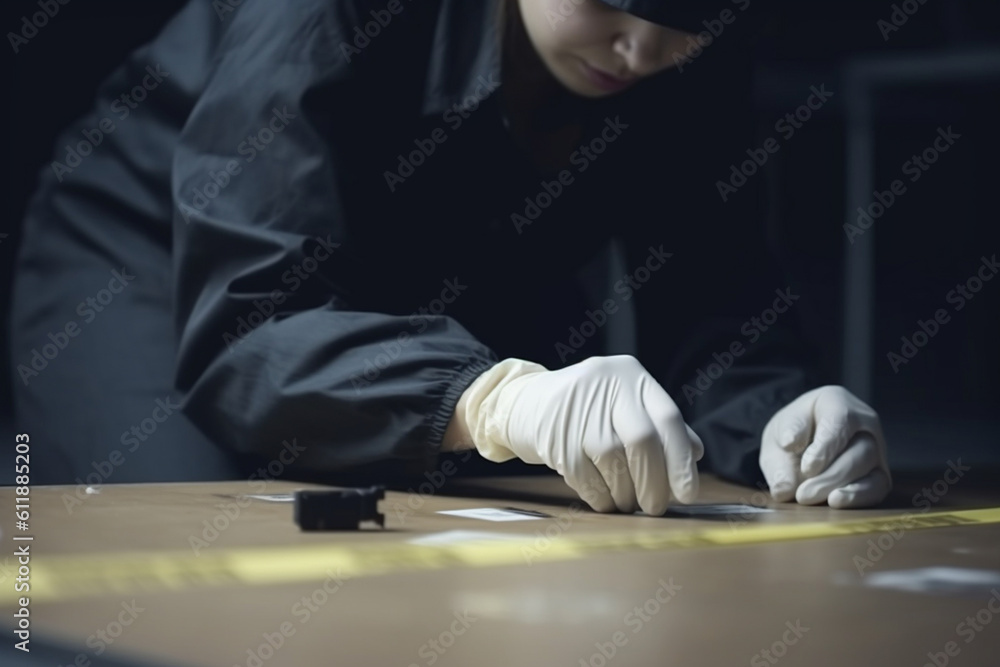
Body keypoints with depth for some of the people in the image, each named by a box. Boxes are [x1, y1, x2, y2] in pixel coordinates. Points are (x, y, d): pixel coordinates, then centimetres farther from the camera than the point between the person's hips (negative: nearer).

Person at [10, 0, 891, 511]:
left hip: (423, 313, 5)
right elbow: (241, 327, -41)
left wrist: (783, 420, -42)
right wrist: (499, 397, -58)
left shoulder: (692, 78, -17)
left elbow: (715, 326, -18)